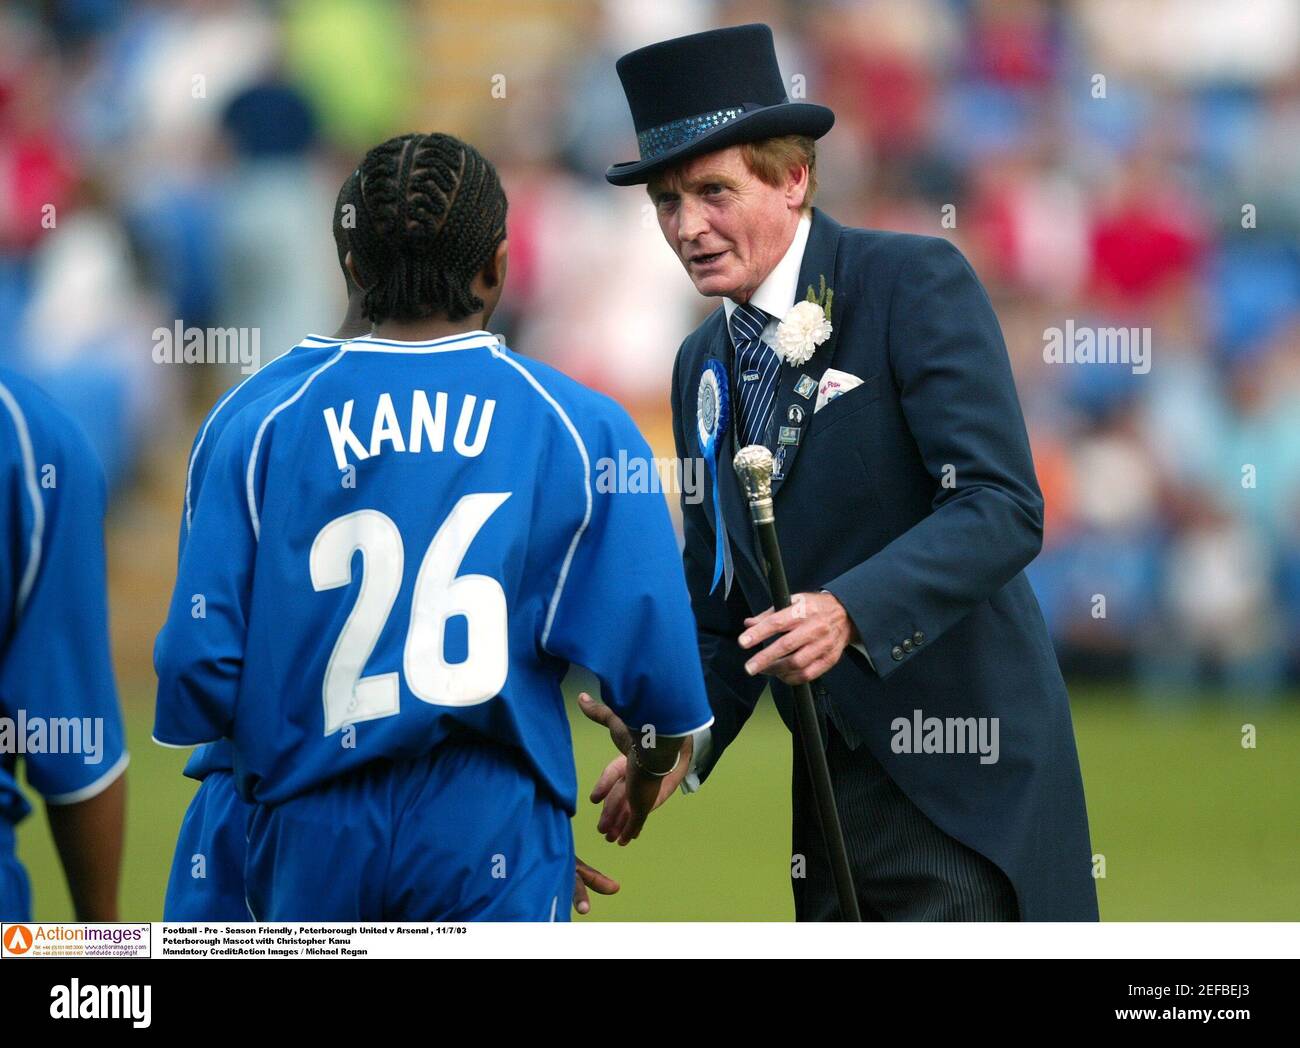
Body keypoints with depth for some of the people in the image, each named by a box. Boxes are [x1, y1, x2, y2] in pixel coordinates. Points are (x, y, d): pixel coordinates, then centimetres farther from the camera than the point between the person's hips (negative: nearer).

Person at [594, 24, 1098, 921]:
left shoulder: (916, 283, -8)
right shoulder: (704, 366, 14)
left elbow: (1004, 507, -18)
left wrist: (848, 611, -31)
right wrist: (682, 742, 0)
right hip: (831, 793, 7)